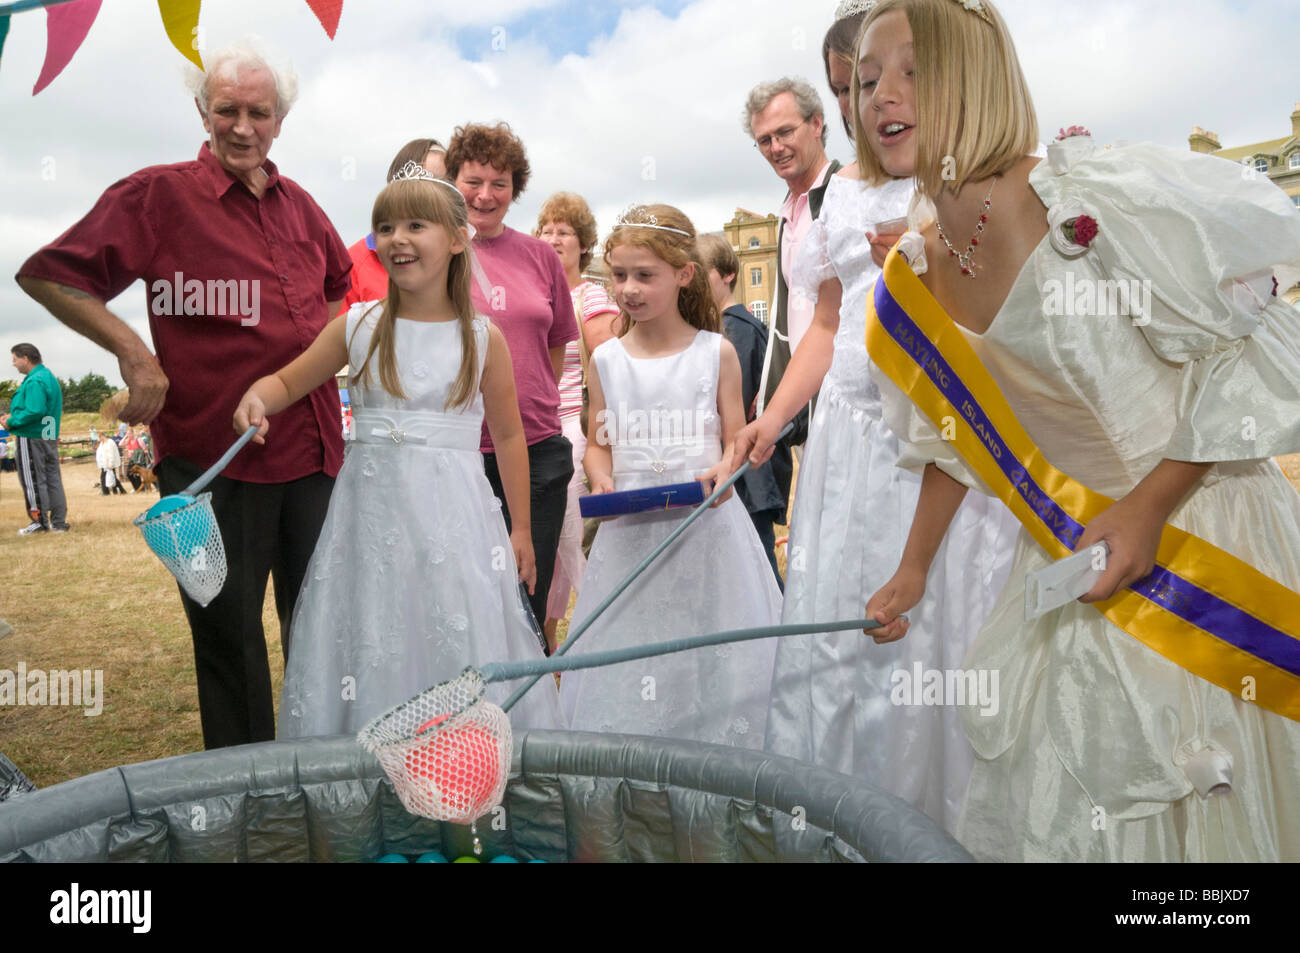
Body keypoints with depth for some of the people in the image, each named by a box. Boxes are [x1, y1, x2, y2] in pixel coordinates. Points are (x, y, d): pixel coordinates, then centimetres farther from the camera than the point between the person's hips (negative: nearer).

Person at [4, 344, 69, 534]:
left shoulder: (34, 381, -16)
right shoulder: (49, 376, 15)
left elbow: (35, 412, -25)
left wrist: (11, 422, -13)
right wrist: (14, 416, 13)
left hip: (31, 438, -9)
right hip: (50, 437, 10)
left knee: (32, 481, -1)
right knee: (52, 479, 11)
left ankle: (39, 522, 4)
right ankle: (59, 522, 15)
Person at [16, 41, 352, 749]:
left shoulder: (297, 204, 11)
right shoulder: (158, 194, -5)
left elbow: (338, 280, 31)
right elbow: (47, 274, -6)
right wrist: (134, 353, -14)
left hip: (314, 449, 5)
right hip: (215, 457, -5)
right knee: (229, 633, 7)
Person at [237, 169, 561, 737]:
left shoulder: (483, 339, 0)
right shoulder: (358, 326, 4)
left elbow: (508, 436, 6)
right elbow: (288, 381, 14)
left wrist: (521, 530, 6)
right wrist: (257, 398, -11)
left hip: (453, 513, -1)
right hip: (371, 510, 2)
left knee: (458, 650, 0)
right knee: (367, 652, 6)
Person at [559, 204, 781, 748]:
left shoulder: (716, 352, 0)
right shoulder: (606, 360, 7)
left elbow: (736, 442, 3)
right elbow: (598, 444, 13)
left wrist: (724, 472, -18)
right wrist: (602, 484, -8)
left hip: (704, 524, -2)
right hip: (630, 529, 2)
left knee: (708, 658, 2)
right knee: (628, 653, 5)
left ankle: (714, 750, 20)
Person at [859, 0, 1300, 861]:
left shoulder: (1087, 199, -23)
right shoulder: (914, 278, -3)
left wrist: (1150, 505, -19)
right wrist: (913, 573, 13)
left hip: (1199, 521, -5)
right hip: (1072, 535, 6)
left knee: (1199, 798, 7)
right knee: (1047, 798, 15)